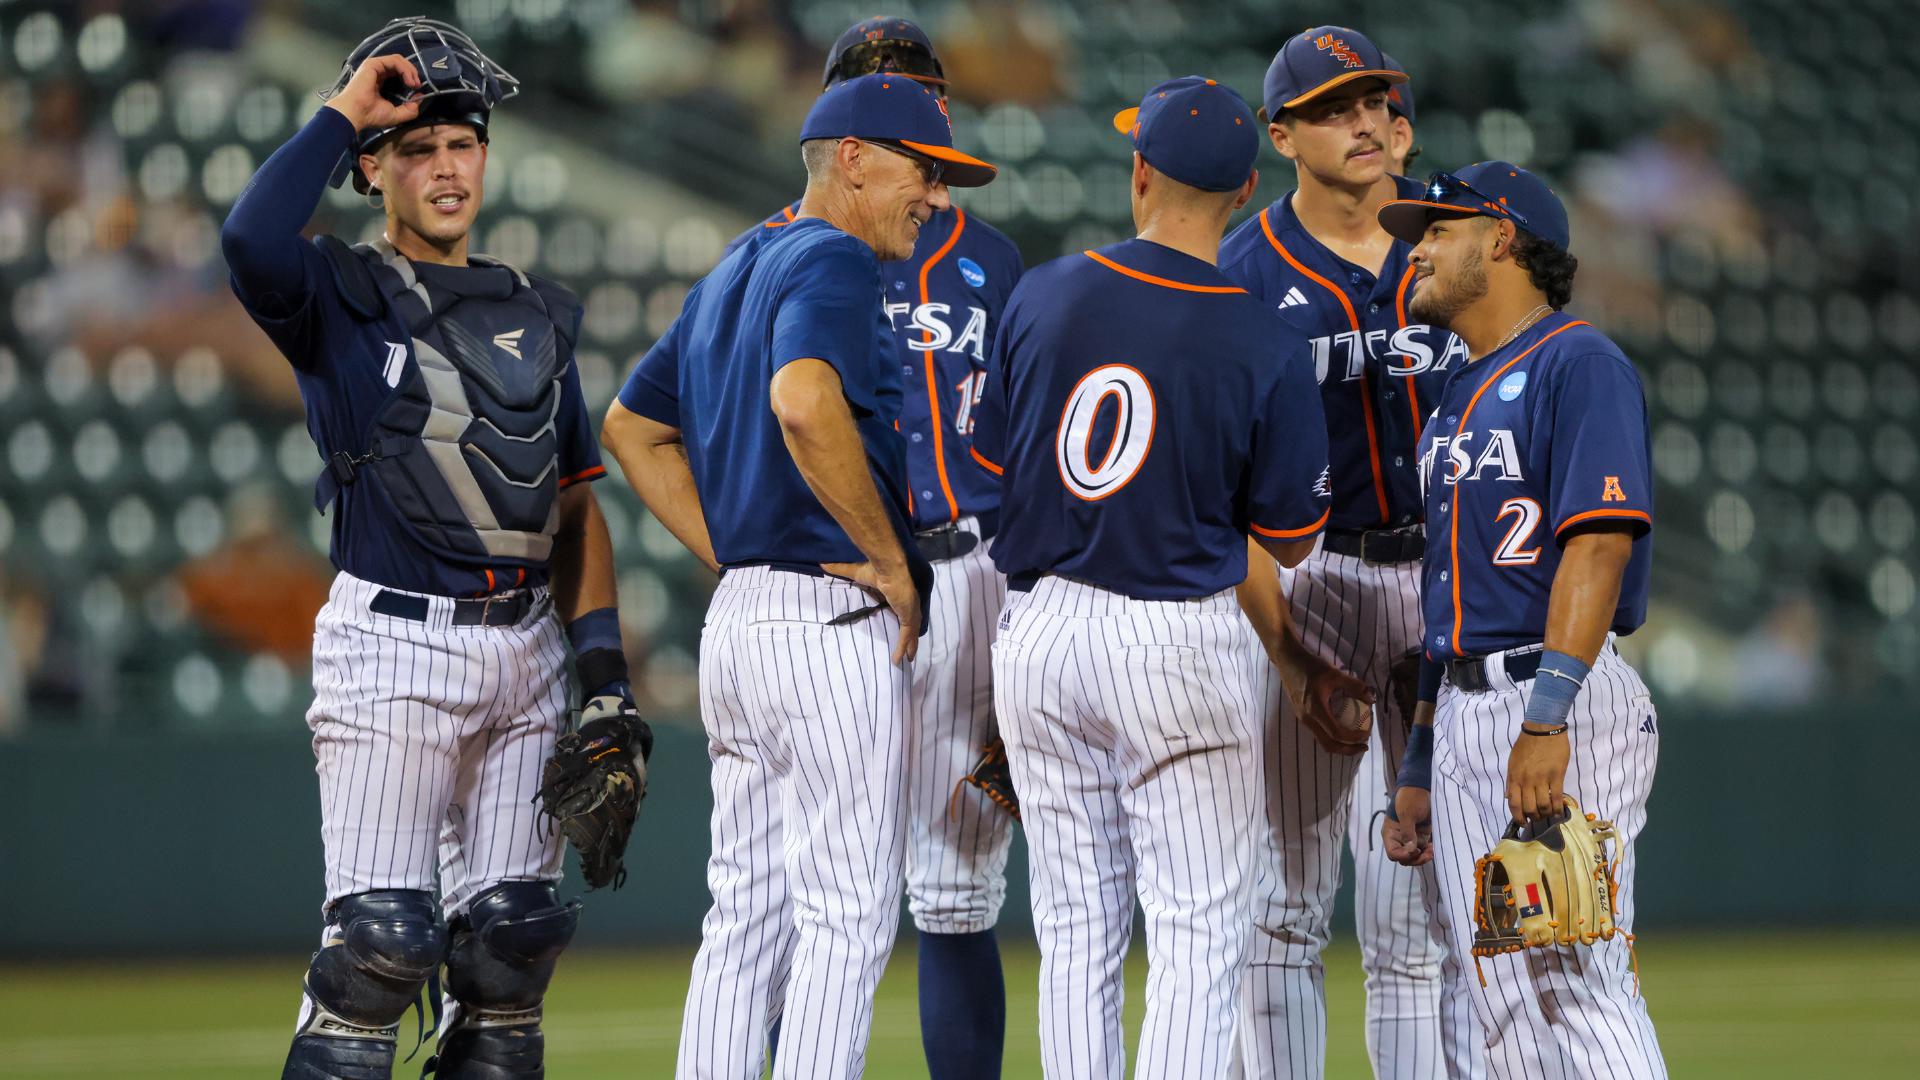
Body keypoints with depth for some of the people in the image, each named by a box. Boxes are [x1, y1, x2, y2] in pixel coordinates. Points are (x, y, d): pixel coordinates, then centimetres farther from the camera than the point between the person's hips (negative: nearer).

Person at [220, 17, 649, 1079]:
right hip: (394, 647, -5)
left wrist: (601, 662, 6)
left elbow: (576, 504, 17)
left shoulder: (539, 314, 17)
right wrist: (342, 113, -14)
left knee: (511, 937, 5)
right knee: (381, 935, -12)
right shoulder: (340, 296, 0)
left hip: (525, 651, 5)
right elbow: (252, 238, -25)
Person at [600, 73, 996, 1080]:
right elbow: (804, 401, -29)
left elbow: (632, 425, 25)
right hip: (833, 621, -9)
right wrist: (890, 558, -19)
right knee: (845, 919, -7)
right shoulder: (832, 261, -11)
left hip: (739, 618, 9)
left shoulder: (732, 273, 19)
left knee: (747, 919, 11)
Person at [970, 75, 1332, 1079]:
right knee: (1198, 931, 0)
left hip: (1038, 628, 4)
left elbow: (993, 464, 9)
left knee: (1076, 927, 11)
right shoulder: (1266, 347, -11)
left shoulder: (1042, 297, -2)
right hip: (1183, 636, -4)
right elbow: (1288, 540, -3)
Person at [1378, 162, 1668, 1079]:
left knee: (1578, 984, -15)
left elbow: (1599, 543, -18)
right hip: (1466, 710, 9)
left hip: (1560, 694, -9)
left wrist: (1547, 716, -27)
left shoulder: (1579, 366, -7)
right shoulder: (1460, 394, 22)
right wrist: (1420, 763, 22)